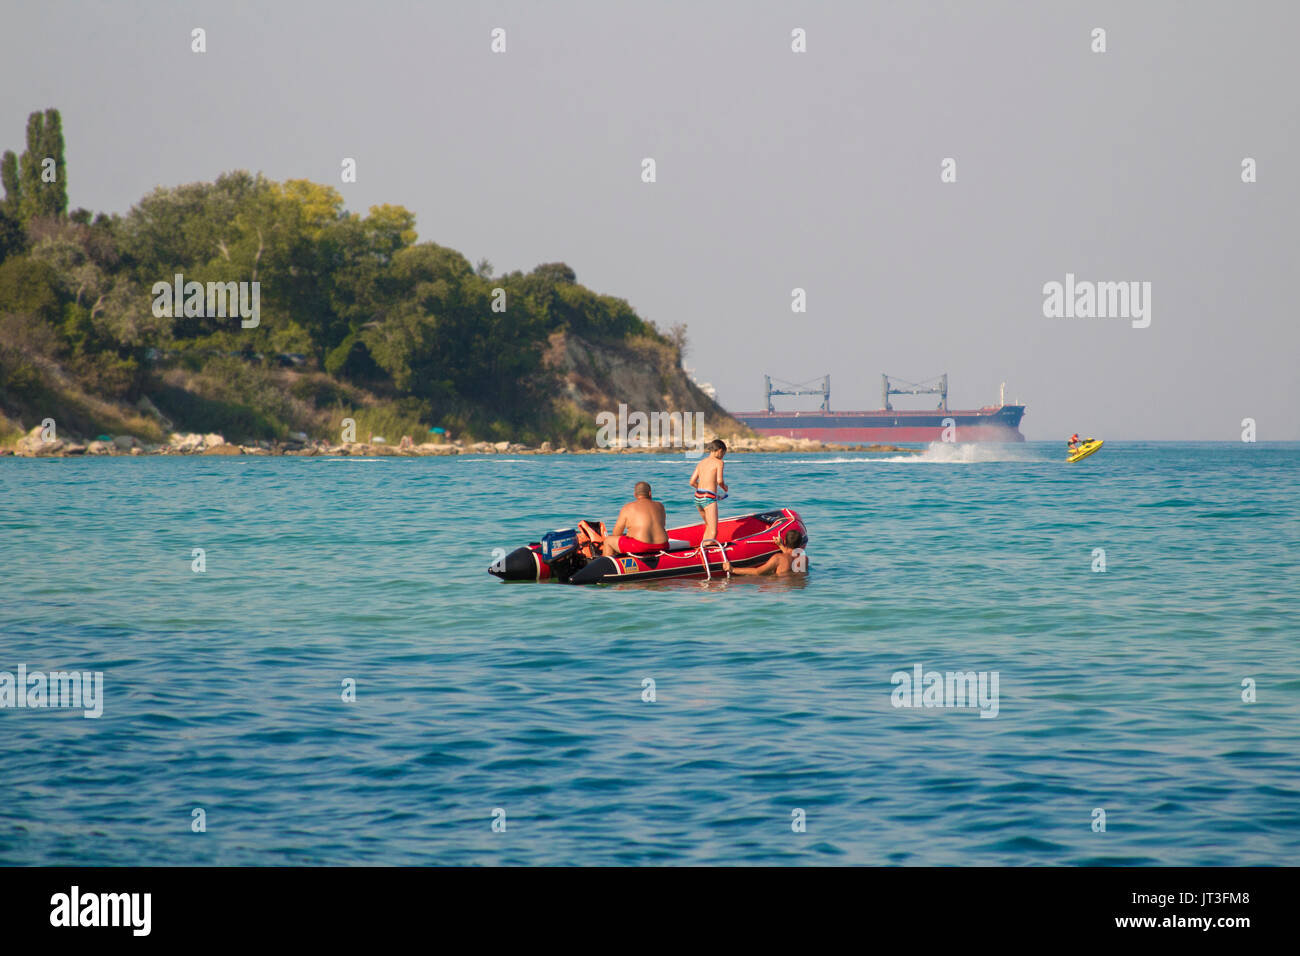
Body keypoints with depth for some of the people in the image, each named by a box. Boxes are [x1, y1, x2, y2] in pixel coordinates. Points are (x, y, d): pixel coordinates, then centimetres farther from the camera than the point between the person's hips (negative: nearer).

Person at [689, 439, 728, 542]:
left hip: (697, 496, 7)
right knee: (713, 532, -11)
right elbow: (719, 480, -15)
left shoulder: (702, 462, 17)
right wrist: (724, 488, 7)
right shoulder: (719, 462, -2)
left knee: (709, 526, 24)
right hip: (709, 498, -7)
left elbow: (692, 482, 13)